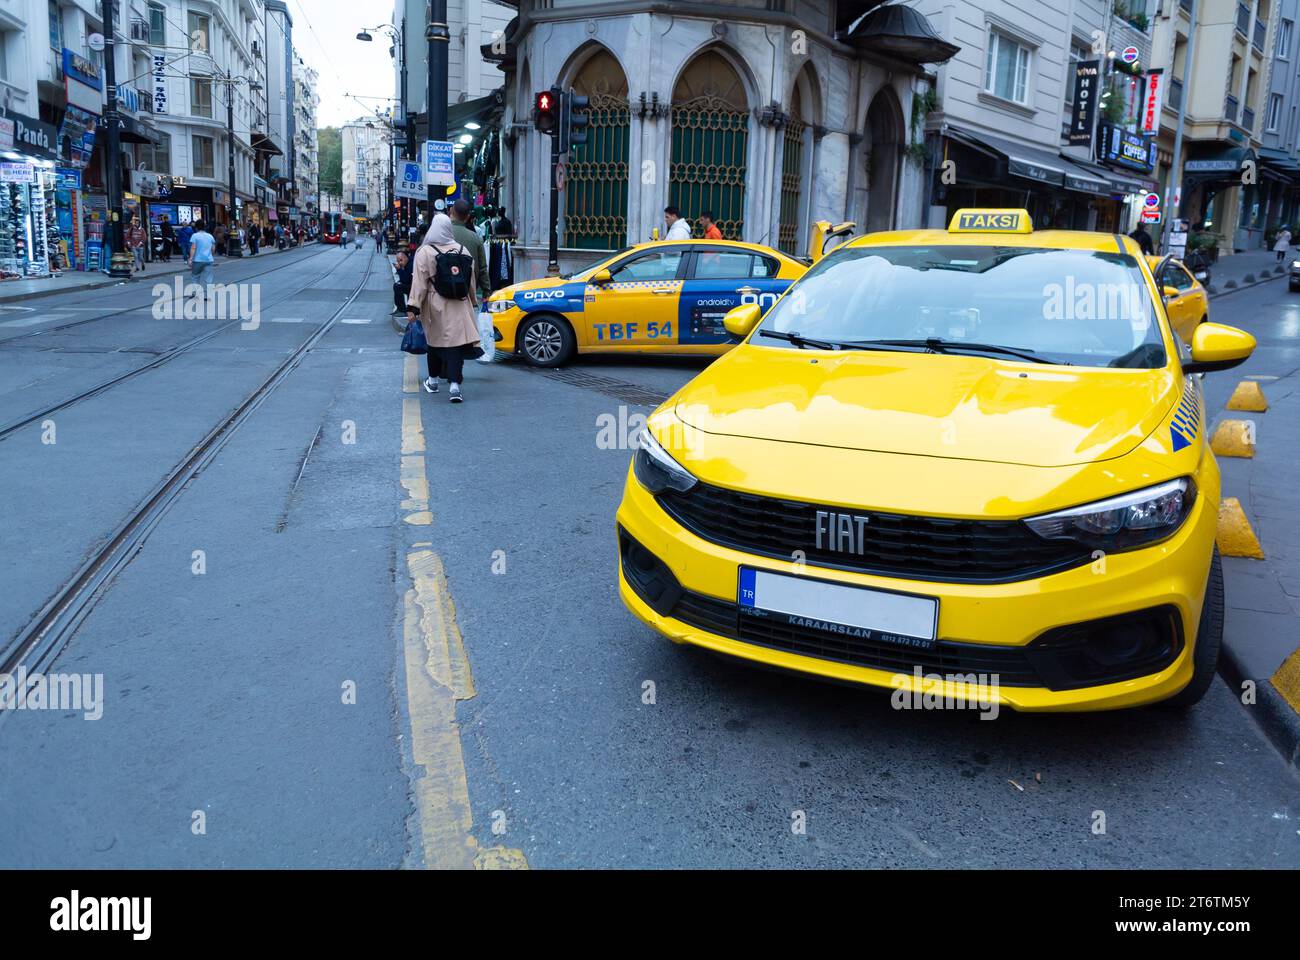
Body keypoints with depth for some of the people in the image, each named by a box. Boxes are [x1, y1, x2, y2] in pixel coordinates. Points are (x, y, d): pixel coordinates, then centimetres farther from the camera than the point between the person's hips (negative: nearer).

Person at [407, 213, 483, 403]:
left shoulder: (424, 252, -6)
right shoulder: (462, 250, 4)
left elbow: (419, 282, -10)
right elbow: (471, 281, 12)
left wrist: (413, 307, -8)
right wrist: (473, 302, 25)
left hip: (435, 306, -1)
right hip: (459, 306, 1)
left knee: (435, 340, 15)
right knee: (457, 341, -4)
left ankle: (433, 379, 30)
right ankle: (454, 383, -16)